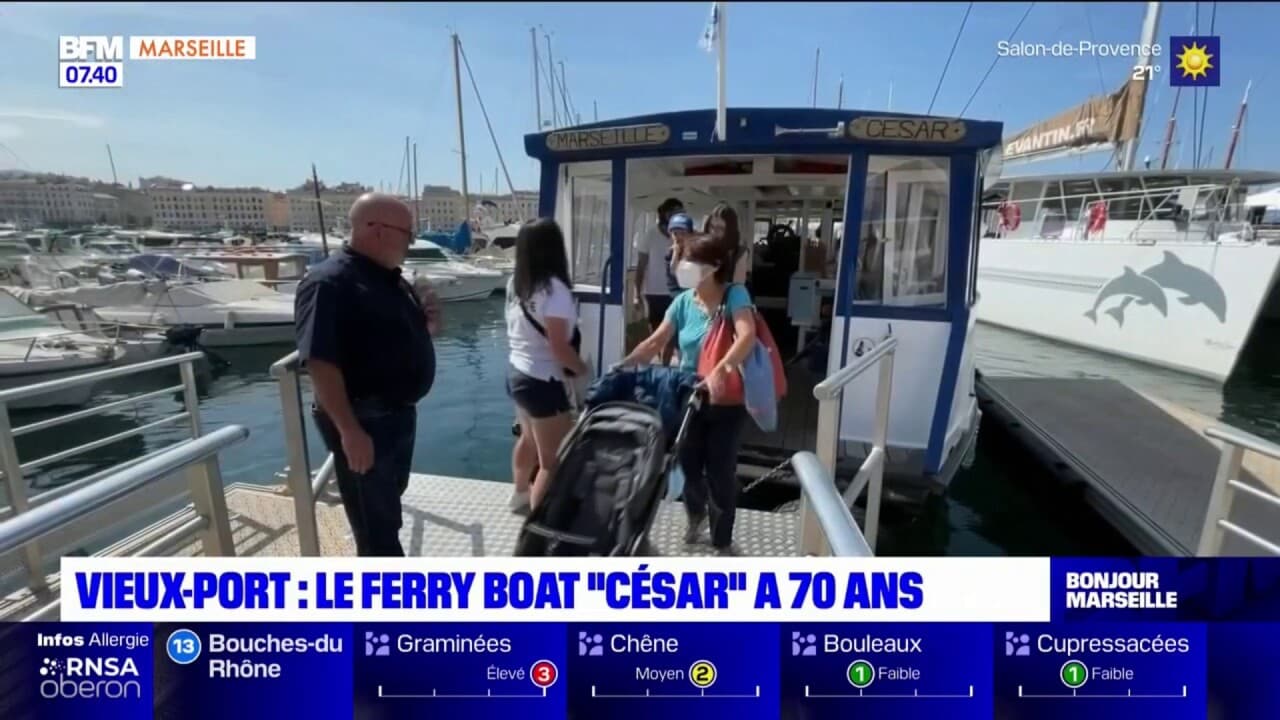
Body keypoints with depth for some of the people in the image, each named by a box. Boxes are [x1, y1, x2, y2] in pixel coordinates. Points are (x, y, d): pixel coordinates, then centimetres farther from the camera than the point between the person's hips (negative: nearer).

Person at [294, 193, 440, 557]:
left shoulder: (391, 279, 10)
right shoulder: (329, 282, -19)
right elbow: (320, 362, -25)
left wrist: (427, 322, 0)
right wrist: (350, 430, -28)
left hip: (399, 412, 10)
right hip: (363, 420, -10)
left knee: (387, 509, 25)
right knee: (376, 524, 5)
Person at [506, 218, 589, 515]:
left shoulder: (515, 283, 2)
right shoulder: (554, 289, -22)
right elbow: (559, 348, -23)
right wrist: (583, 370, -7)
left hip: (517, 372, 9)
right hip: (543, 381, -9)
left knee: (529, 439, 30)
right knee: (554, 459, 3)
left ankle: (521, 495, 50)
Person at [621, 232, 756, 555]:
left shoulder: (735, 294, -14)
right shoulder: (684, 301, 0)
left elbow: (747, 335, -31)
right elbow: (656, 341, -2)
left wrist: (720, 370, -45)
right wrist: (624, 365, -15)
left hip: (726, 401, -4)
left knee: (721, 471, 4)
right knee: (689, 464, 16)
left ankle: (723, 541, 26)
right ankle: (696, 514, 48)